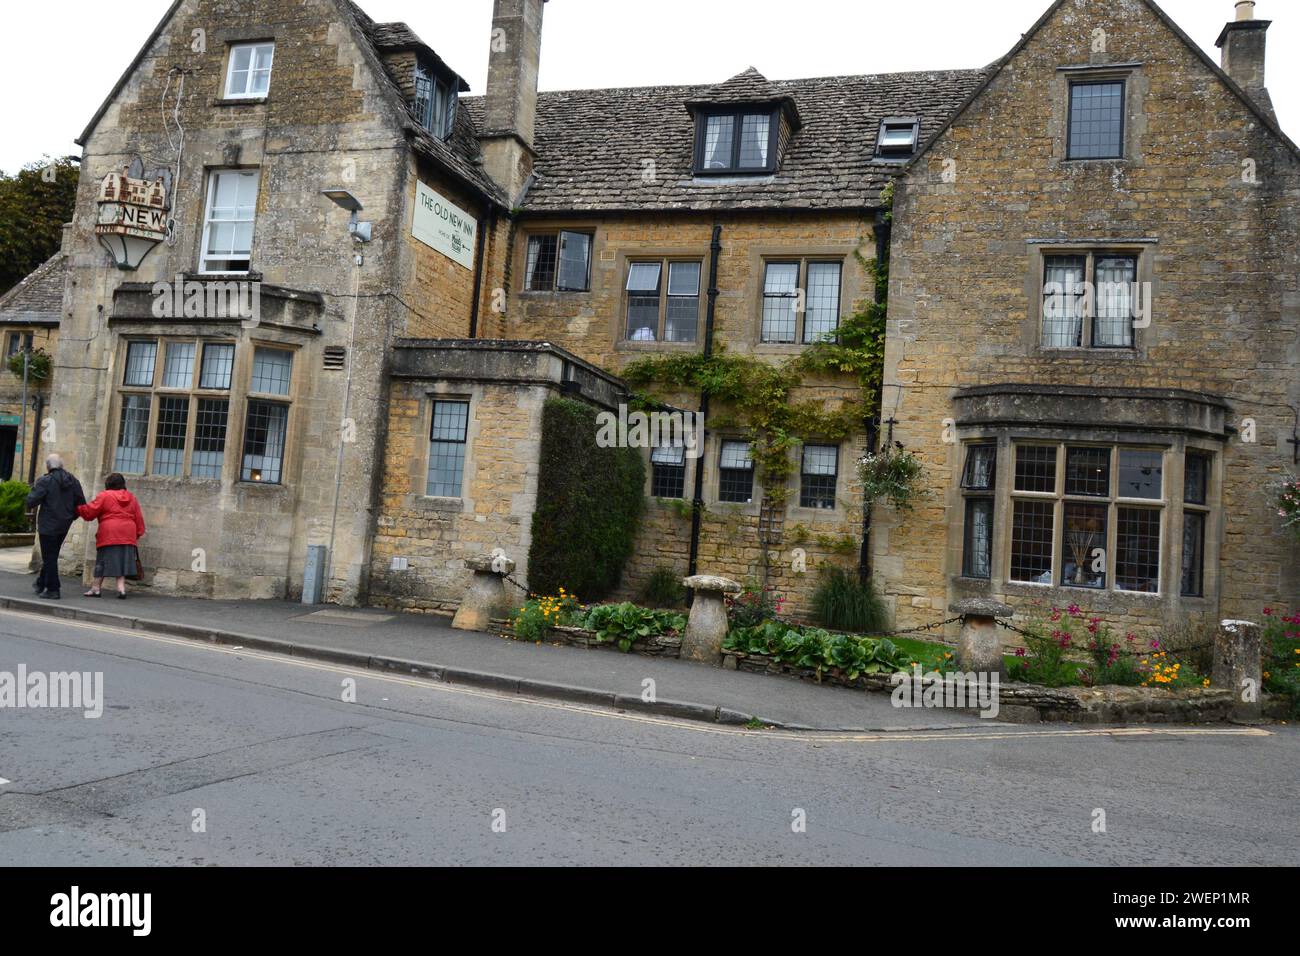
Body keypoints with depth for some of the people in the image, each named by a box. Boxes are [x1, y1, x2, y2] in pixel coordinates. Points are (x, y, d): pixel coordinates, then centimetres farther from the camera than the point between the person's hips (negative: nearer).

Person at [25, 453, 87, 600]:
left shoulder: (45, 481, -13)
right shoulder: (73, 481, 5)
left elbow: (32, 501, -17)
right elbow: (81, 504, 5)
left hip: (48, 525, -6)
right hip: (64, 524, 6)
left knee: (49, 557, 1)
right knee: (51, 556, 20)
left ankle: (53, 590, 2)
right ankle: (41, 584, 32)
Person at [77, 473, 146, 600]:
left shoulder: (104, 496, -1)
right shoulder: (131, 497, 13)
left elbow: (89, 512, 0)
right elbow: (139, 517, 12)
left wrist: (77, 509, 17)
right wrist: (138, 532, 18)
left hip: (109, 535, -4)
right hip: (127, 535, 4)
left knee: (103, 561, 4)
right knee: (122, 562, 5)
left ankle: (96, 588, 10)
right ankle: (121, 588, -4)